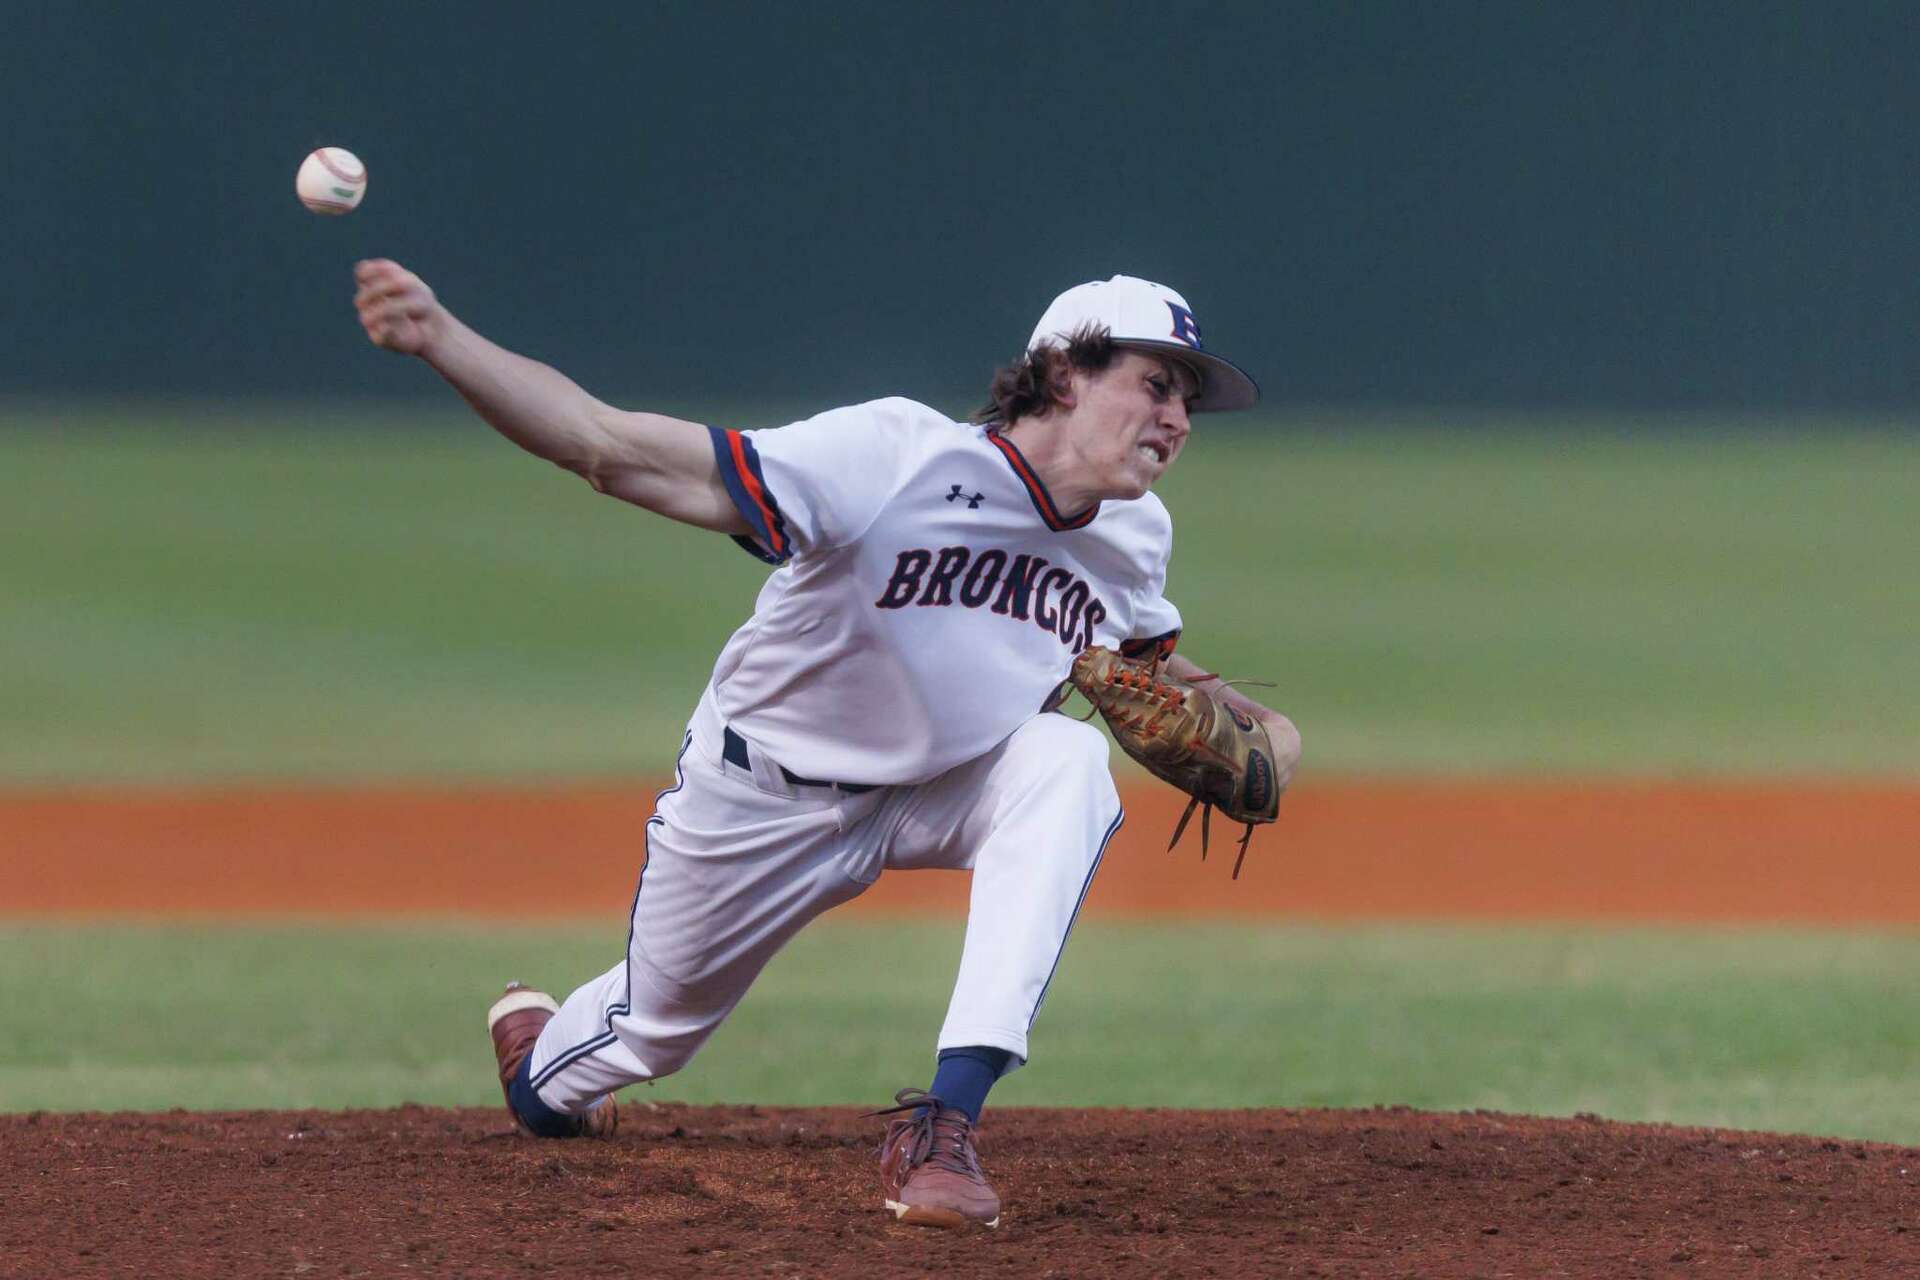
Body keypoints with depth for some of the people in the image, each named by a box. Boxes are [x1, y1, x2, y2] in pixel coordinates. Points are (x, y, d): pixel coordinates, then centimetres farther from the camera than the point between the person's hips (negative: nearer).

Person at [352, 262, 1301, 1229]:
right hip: (761, 801, -4)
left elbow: (1145, 657, 15)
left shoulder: (1132, 537, -13)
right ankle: (537, 1048, 57)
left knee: (1068, 758, -29)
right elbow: (620, 453, -40)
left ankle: (947, 1118, -30)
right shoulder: (893, 457, -34)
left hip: (946, 787, 4)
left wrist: (1244, 719, -3)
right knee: (653, 1031, 15)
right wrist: (439, 341, -52)